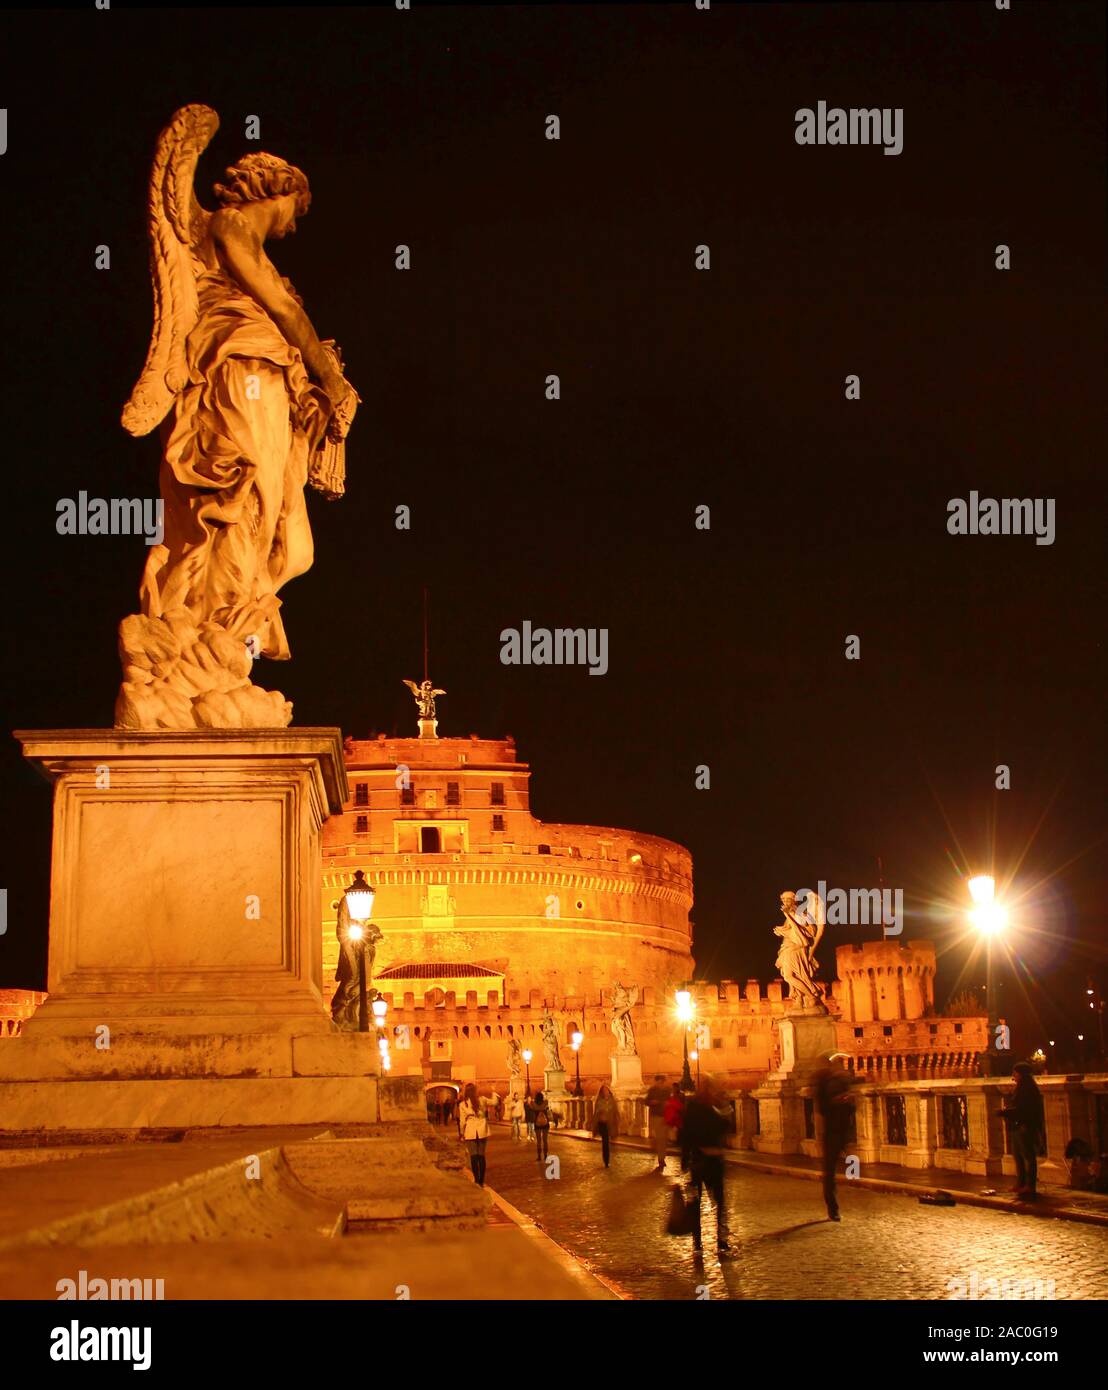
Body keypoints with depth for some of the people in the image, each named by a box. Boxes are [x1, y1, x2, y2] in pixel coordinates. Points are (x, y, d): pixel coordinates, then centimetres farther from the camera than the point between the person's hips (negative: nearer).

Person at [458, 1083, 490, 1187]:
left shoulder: (462, 1105, -4)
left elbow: (462, 1121, -1)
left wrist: (462, 1134, 9)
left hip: (470, 1133, -1)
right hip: (482, 1132, 1)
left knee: (473, 1156, 3)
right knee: (481, 1156, 8)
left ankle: (477, 1180, -1)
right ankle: (481, 1181, 8)